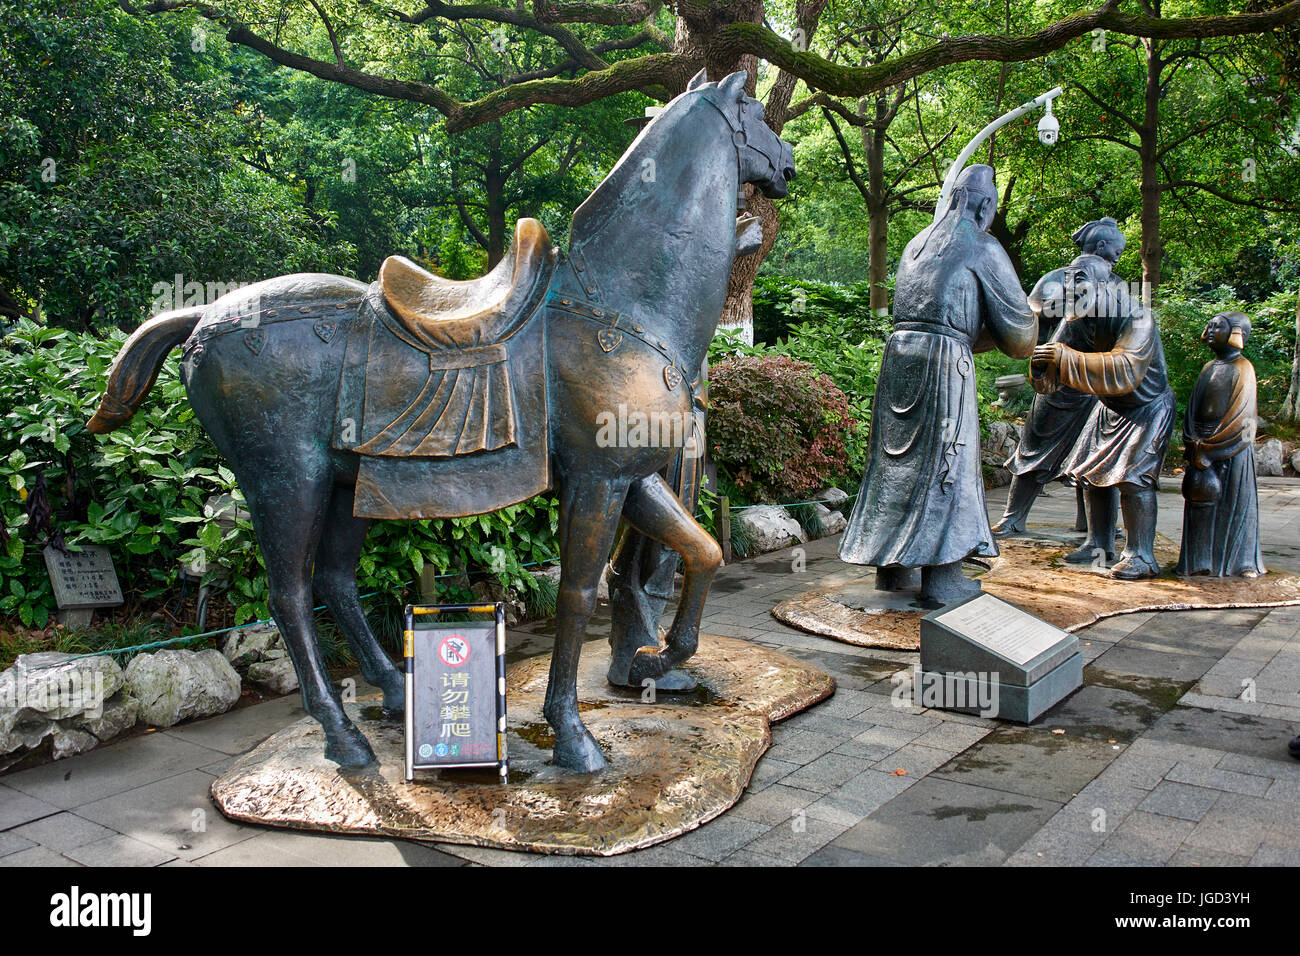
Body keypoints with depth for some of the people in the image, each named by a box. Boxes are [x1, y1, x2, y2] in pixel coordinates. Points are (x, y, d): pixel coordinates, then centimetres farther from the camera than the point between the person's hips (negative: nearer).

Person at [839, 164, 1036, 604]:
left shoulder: (918, 244, 21)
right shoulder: (982, 247, 1)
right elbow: (1016, 319, 4)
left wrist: (978, 334, 31)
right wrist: (1022, 341, 25)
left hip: (899, 350, 7)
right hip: (944, 358, -7)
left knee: (897, 457, 11)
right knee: (946, 462, -2)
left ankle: (889, 565, 17)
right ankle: (941, 576, -1)